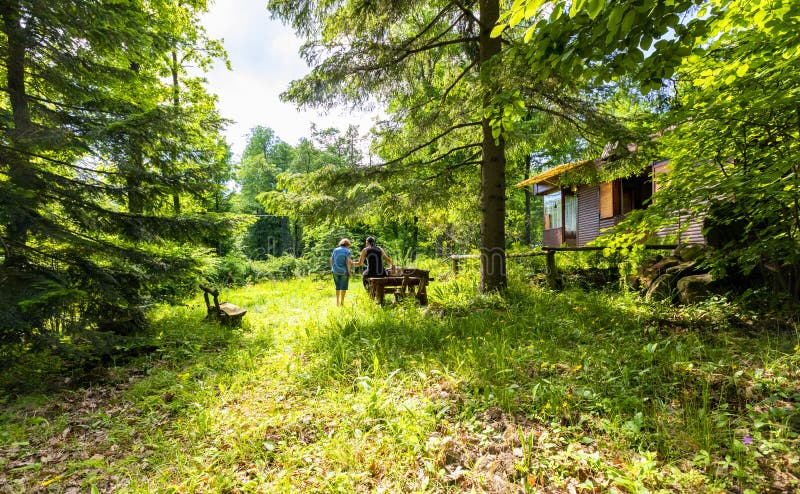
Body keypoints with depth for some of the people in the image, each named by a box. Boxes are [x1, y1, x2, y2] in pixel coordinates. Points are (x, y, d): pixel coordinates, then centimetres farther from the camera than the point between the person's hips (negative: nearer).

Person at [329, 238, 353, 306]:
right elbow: (348, 261, -16)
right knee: (344, 286, 7)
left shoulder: (335, 250, 7)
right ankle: (342, 302, 7)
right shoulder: (347, 251, -7)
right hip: (344, 271, -4)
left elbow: (331, 260, 8)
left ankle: (337, 301, 12)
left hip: (336, 271, 4)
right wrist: (350, 271, -11)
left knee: (338, 286, 15)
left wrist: (333, 268, 19)